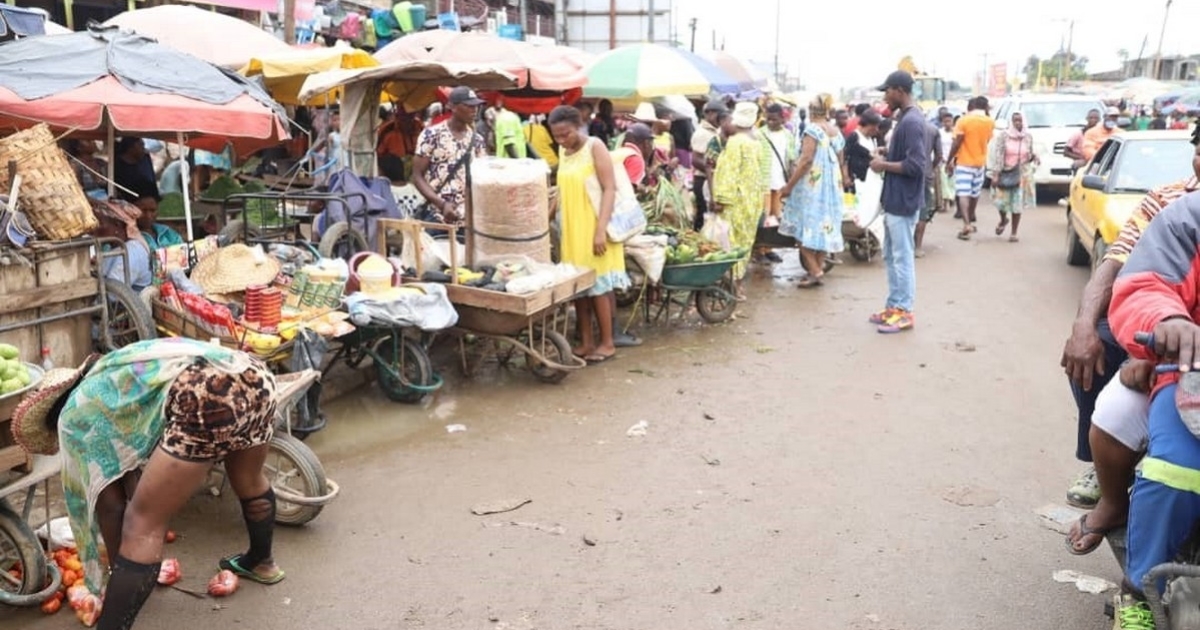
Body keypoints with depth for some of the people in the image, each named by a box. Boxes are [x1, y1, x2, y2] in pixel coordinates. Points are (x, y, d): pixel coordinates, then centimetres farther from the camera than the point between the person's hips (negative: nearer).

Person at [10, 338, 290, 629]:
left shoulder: (75, 413, 18)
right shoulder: (109, 383, 39)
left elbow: (109, 504, 19)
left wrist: (117, 570, 32)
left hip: (206, 397, -9)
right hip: (256, 378, 9)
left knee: (142, 526, 4)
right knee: (249, 482, 36)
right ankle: (261, 562, 61)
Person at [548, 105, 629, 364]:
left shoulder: (595, 147, -10)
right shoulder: (563, 152, 10)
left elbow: (610, 189, -14)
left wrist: (601, 229, -22)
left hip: (594, 227, -7)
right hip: (572, 228, 7)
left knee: (598, 284, -1)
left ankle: (607, 342, 9)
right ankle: (586, 341, 17)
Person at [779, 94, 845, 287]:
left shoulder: (813, 130, -12)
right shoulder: (837, 132, 10)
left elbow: (806, 160, -19)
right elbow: (839, 162, 15)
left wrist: (789, 185, -15)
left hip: (811, 184, -8)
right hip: (831, 185, 8)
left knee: (805, 227, -3)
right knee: (824, 224, 11)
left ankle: (814, 271, -9)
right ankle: (818, 267, 14)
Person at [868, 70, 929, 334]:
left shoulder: (912, 121, -19)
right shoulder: (905, 118, 13)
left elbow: (916, 165, -24)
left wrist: (884, 165, -14)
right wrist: (886, 158, 7)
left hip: (903, 202, -10)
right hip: (894, 200, 10)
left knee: (902, 258, -2)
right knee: (891, 256, 15)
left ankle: (904, 312, 6)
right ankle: (894, 307, 24)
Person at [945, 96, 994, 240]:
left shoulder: (963, 121, -11)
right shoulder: (990, 122, 0)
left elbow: (956, 144, -13)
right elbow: (986, 140, 12)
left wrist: (949, 161, -4)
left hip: (964, 162, -4)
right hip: (980, 162, 4)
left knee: (963, 194, -8)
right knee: (974, 193, 16)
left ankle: (967, 224, -22)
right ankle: (970, 221, 28)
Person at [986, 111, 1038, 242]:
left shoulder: (1028, 137, 3)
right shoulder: (1004, 136, -6)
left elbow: (1029, 156, 14)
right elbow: (997, 155, -8)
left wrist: (1034, 157, -10)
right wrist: (995, 174, -12)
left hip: (1022, 175, 1)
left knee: (1017, 204, -1)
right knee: (1001, 201, -2)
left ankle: (1014, 233, 10)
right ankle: (1003, 220, 33)